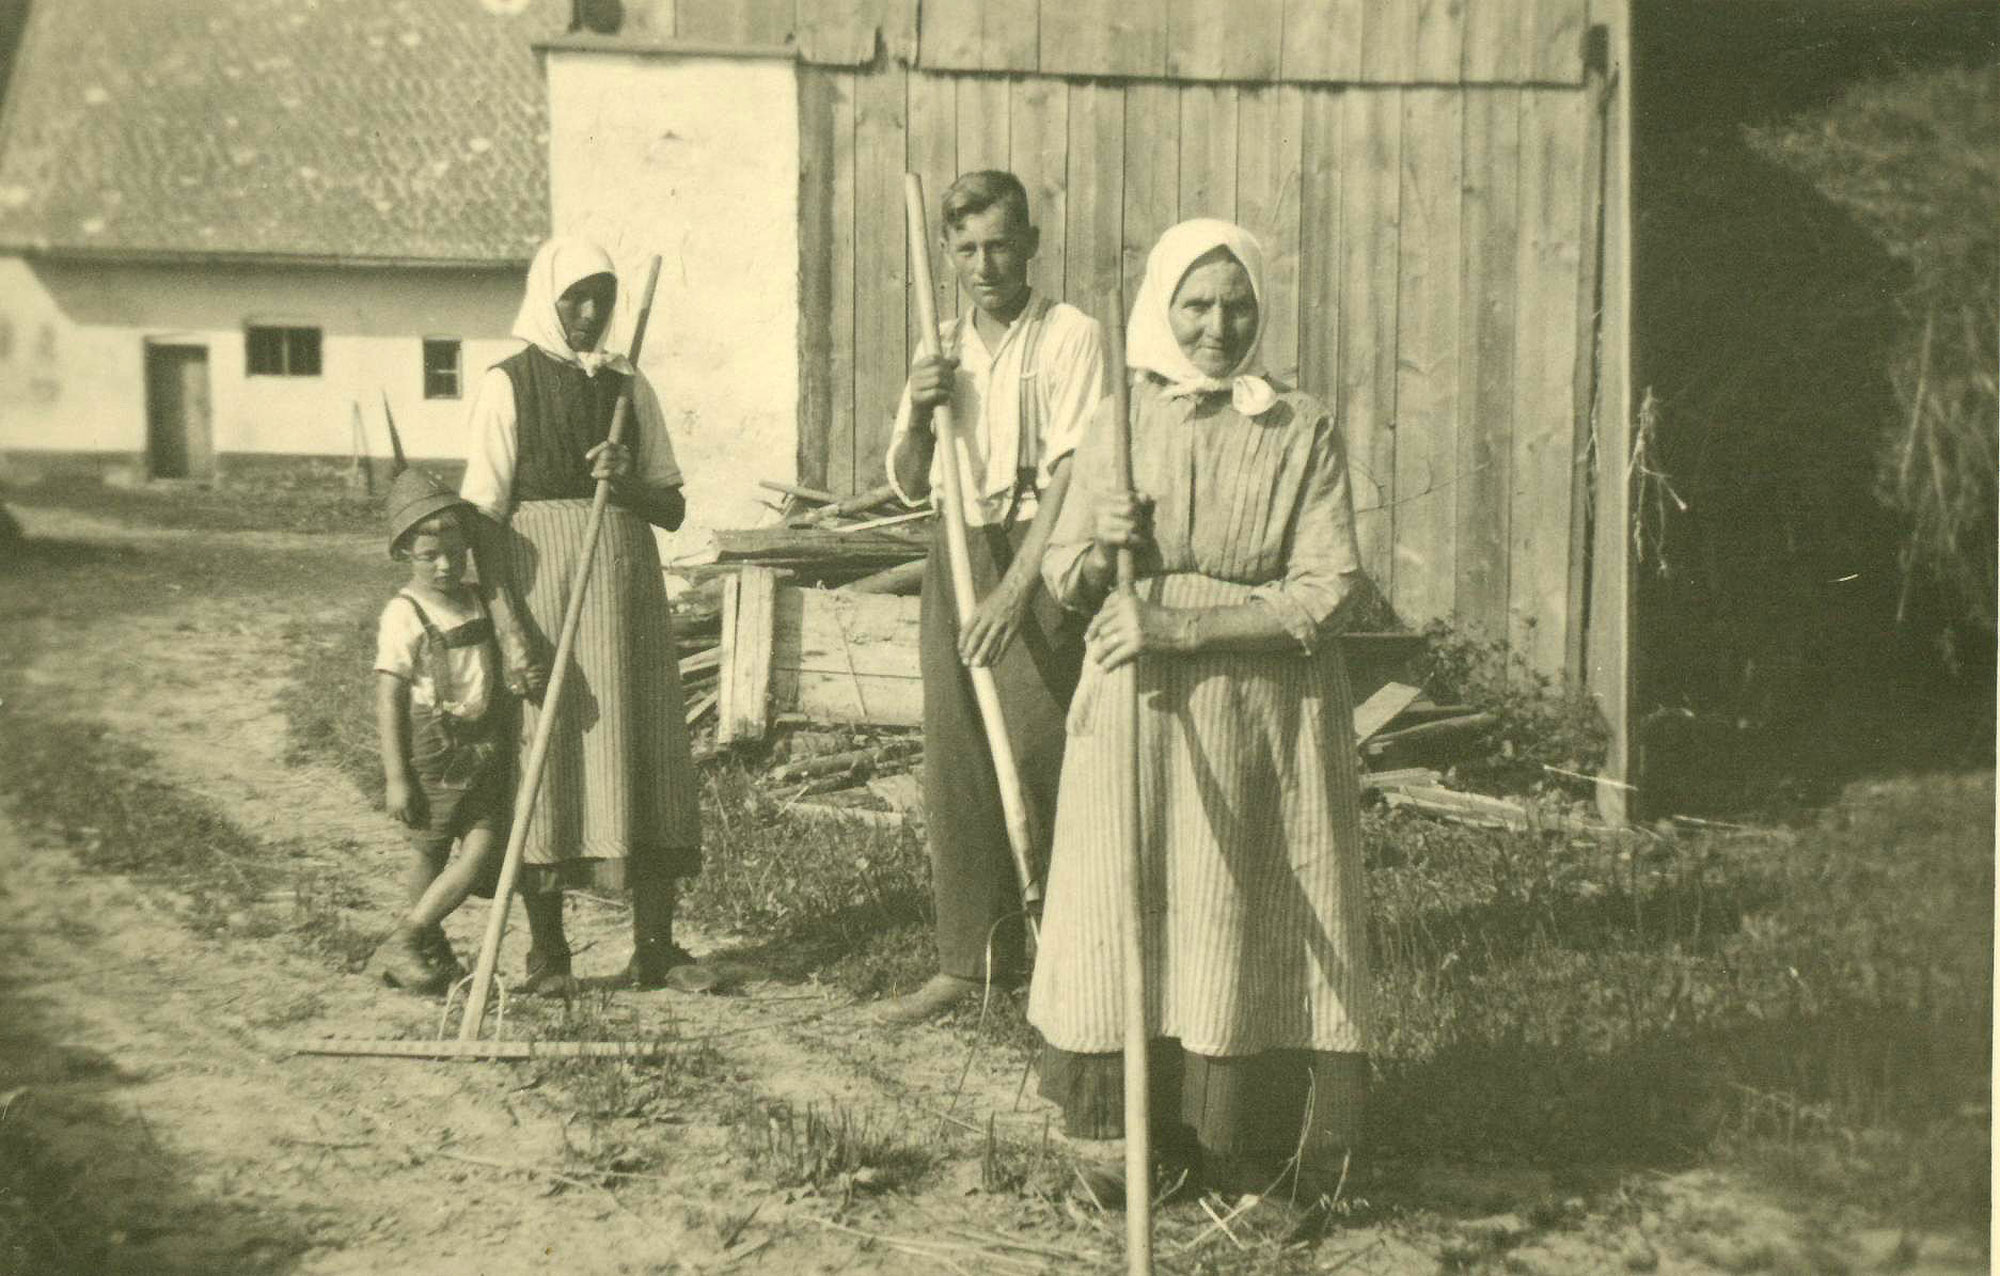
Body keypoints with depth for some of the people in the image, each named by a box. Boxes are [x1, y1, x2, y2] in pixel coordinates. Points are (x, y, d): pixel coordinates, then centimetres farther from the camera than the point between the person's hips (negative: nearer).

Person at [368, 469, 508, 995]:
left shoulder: (476, 600, 9)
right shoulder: (403, 615, -11)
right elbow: (389, 699, -13)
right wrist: (396, 778, -15)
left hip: (485, 748, 6)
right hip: (432, 750, -6)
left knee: (482, 854, 1)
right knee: (429, 852, 1)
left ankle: (428, 949, 14)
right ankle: (402, 947, 16)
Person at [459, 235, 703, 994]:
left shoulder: (628, 386, 12)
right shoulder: (508, 385, -1)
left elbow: (673, 509, 13)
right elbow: (483, 519, -7)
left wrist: (628, 483, -9)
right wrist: (511, 631, -15)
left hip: (628, 589, 4)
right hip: (541, 587, -4)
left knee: (648, 759, 1)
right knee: (545, 765, -1)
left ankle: (654, 946, 9)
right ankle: (546, 954, 10)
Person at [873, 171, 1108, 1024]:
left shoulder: (1070, 336, -5)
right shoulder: (941, 349, 13)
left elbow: (1071, 471, -14)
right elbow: (908, 486, 15)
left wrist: (1015, 588, -22)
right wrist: (915, 413, -5)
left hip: (1038, 554, -6)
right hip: (955, 553, 6)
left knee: (1042, 758, -9)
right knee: (953, 768, 6)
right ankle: (970, 959, 15)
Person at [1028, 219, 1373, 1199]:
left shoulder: (1301, 430, -1)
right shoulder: (1118, 423, 7)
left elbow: (1326, 593, -9)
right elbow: (1063, 581, 11)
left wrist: (1181, 623, -17)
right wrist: (1098, 545, -12)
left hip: (1265, 717, -2)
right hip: (1134, 713, 2)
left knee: (1246, 922, 0)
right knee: (1126, 909, 1)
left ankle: (1241, 1148, 12)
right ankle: (1119, 1139, 13)